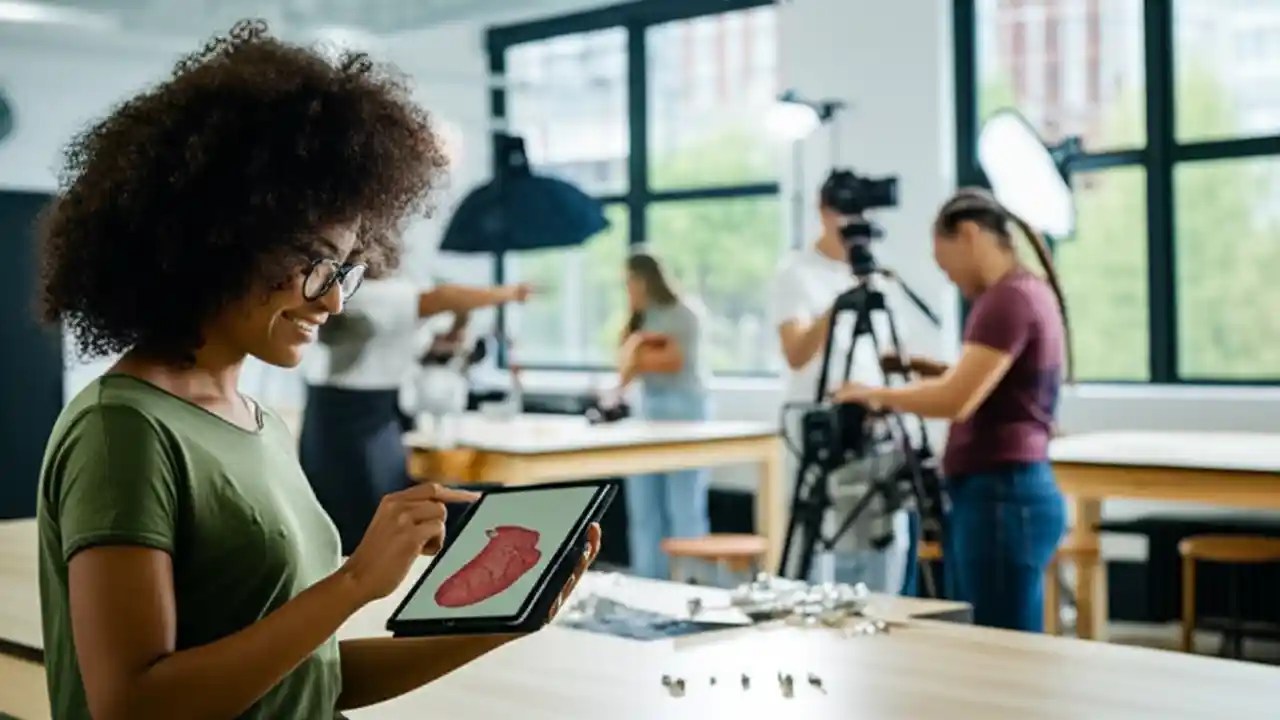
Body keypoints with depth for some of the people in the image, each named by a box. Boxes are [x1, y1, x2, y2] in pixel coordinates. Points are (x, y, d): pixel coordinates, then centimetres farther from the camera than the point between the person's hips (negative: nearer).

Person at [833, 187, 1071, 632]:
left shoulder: (1008, 299, -15)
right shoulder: (1027, 293, 16)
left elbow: (955, 401, -21)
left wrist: (875, 393, -7)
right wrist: (938, 371, 17)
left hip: (1001, 498, -10)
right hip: (1001, 494, 10)